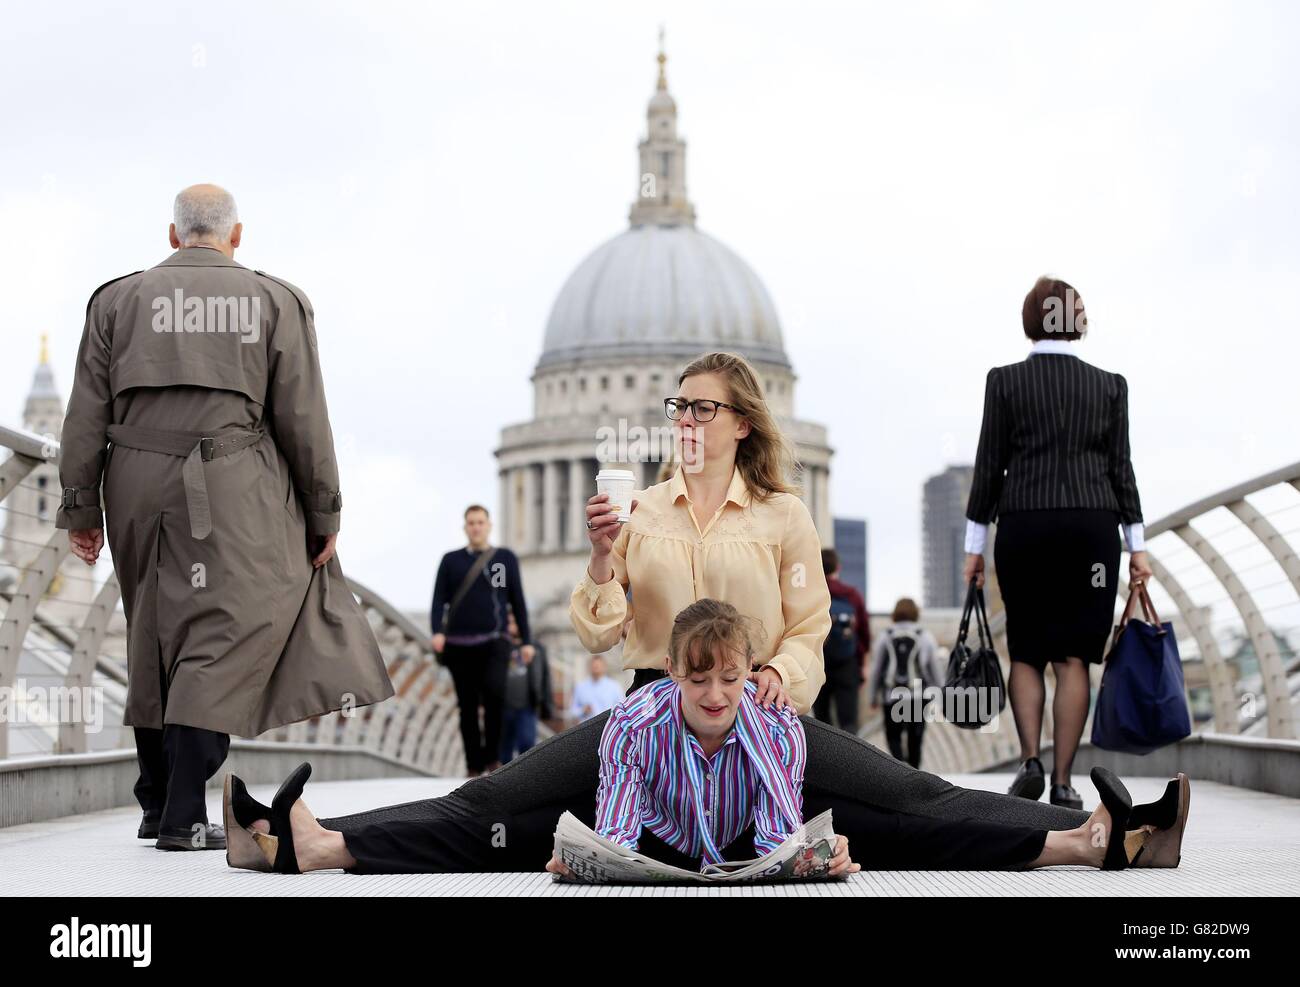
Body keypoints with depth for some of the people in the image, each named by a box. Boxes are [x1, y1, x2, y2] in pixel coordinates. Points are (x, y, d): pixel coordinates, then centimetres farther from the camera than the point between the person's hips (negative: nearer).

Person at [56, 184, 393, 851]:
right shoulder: (273, 301, 4)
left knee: (154, 644, 14)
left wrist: (81, 508, 11)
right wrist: (323, 514, 9)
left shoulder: (118, 298, 9)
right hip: (232, 492, -3)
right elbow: (302, 418, 2)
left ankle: (156, 807, 21)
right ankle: (183, 818, -9)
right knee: (222, 643, -3)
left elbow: (87, 412, 6)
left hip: (138, 485, 4)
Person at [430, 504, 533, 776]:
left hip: (494, 643, -2)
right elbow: (438, 601, 6)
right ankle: (474, 766, 5)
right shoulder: (451, 560, 12)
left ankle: (492, 756, -11)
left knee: (494, 692, -24)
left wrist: (526, 640, 4)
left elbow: (517, 601, 10)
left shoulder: (506, 558, 11)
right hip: (458, 644, 2)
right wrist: (437, 632, -11)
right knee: (468, 706, 0)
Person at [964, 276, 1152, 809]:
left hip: (1022, 525, -1)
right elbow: (1120, 467, 5)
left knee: (1025, 653, 11)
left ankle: (1030, 760, -5)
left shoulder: (1004, 381, 1)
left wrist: (975, 545, 5)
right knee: (1073, 656, 2)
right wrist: (1136, 545, 8)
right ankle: (1062, 780, -2)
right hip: (1092, 525, 1)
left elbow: (989, 465, 1)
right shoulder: (1109, 385, 6)